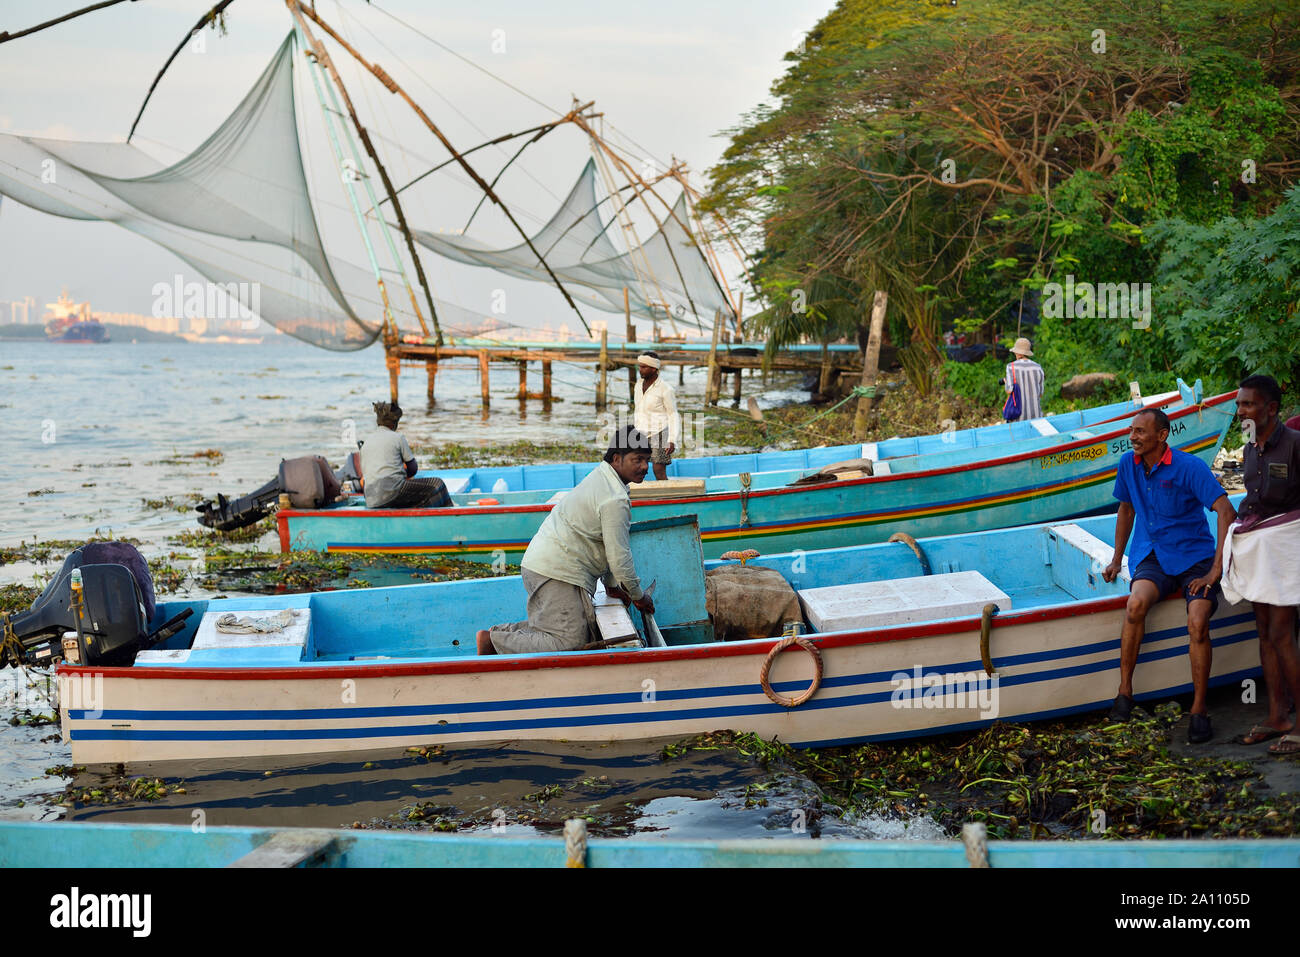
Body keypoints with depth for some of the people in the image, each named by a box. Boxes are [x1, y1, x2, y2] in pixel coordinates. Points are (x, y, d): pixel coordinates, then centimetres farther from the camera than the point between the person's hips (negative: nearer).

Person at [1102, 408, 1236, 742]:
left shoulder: (1189, 467, -12)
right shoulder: (1128, 465, 4)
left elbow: (1226, 511, -18)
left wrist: (1216, 568, -22)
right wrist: (1117, 560, 24)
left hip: (1194, 556, -3)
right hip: (1153, 557, 3)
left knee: (1198, 624, -27)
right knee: (1136, 603, -31)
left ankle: (1199, 709, -12)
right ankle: (1124, 690, -21)